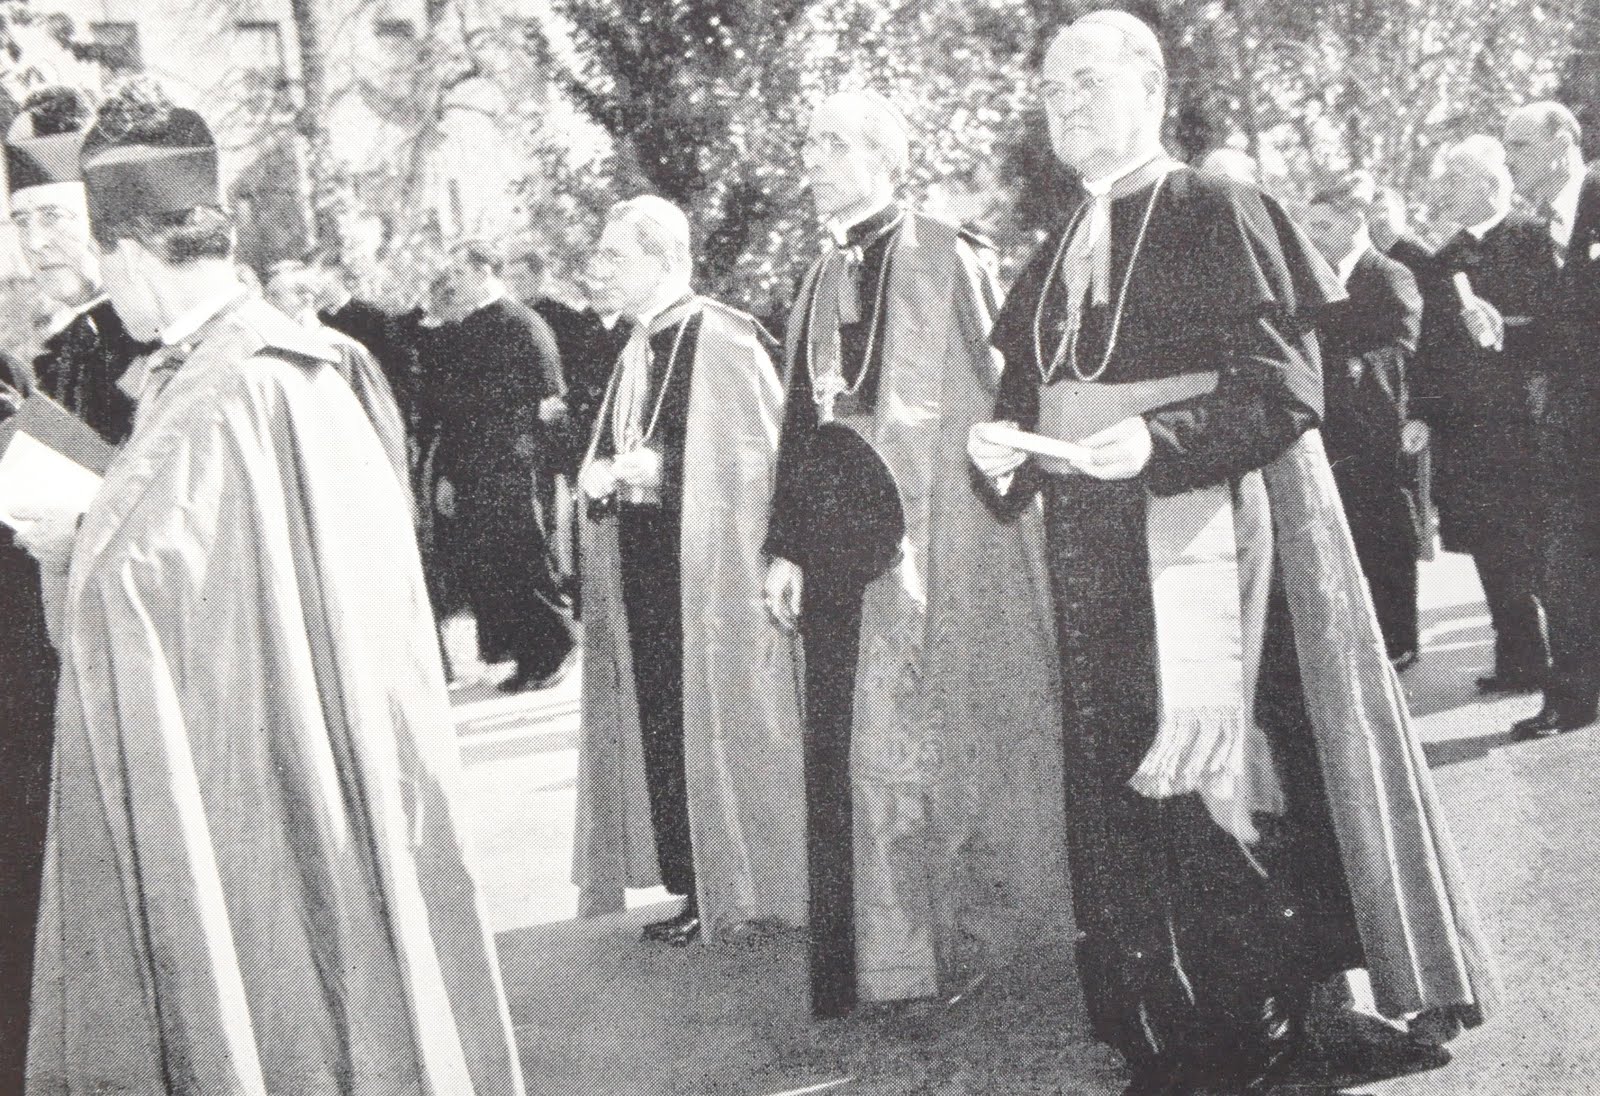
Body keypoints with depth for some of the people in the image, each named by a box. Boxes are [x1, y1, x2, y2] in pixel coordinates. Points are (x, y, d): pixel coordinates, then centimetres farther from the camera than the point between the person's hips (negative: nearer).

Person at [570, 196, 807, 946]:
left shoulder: (721, 341, -11)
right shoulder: (636, 351, 14)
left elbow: (759, 454, -16)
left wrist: (656, 467, -15)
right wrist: (602, 475, 1)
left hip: (707, 569, -8)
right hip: (643, 567, 8)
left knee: (715, 719, -2)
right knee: (658, 727, 7)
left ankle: (745, 887, 9)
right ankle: (696, 889, 15)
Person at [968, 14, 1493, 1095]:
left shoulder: (1217, 215, -3)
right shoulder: (1055, 258, 17)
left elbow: (1285, 389, -11)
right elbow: (1031, 392, 18)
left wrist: (1157, 440, -25)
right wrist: (1007, 445, -5)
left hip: (1208, 535, -6)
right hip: (1099, 559, 6)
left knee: (1221, 767, -8)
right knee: (1129, 789, 4)